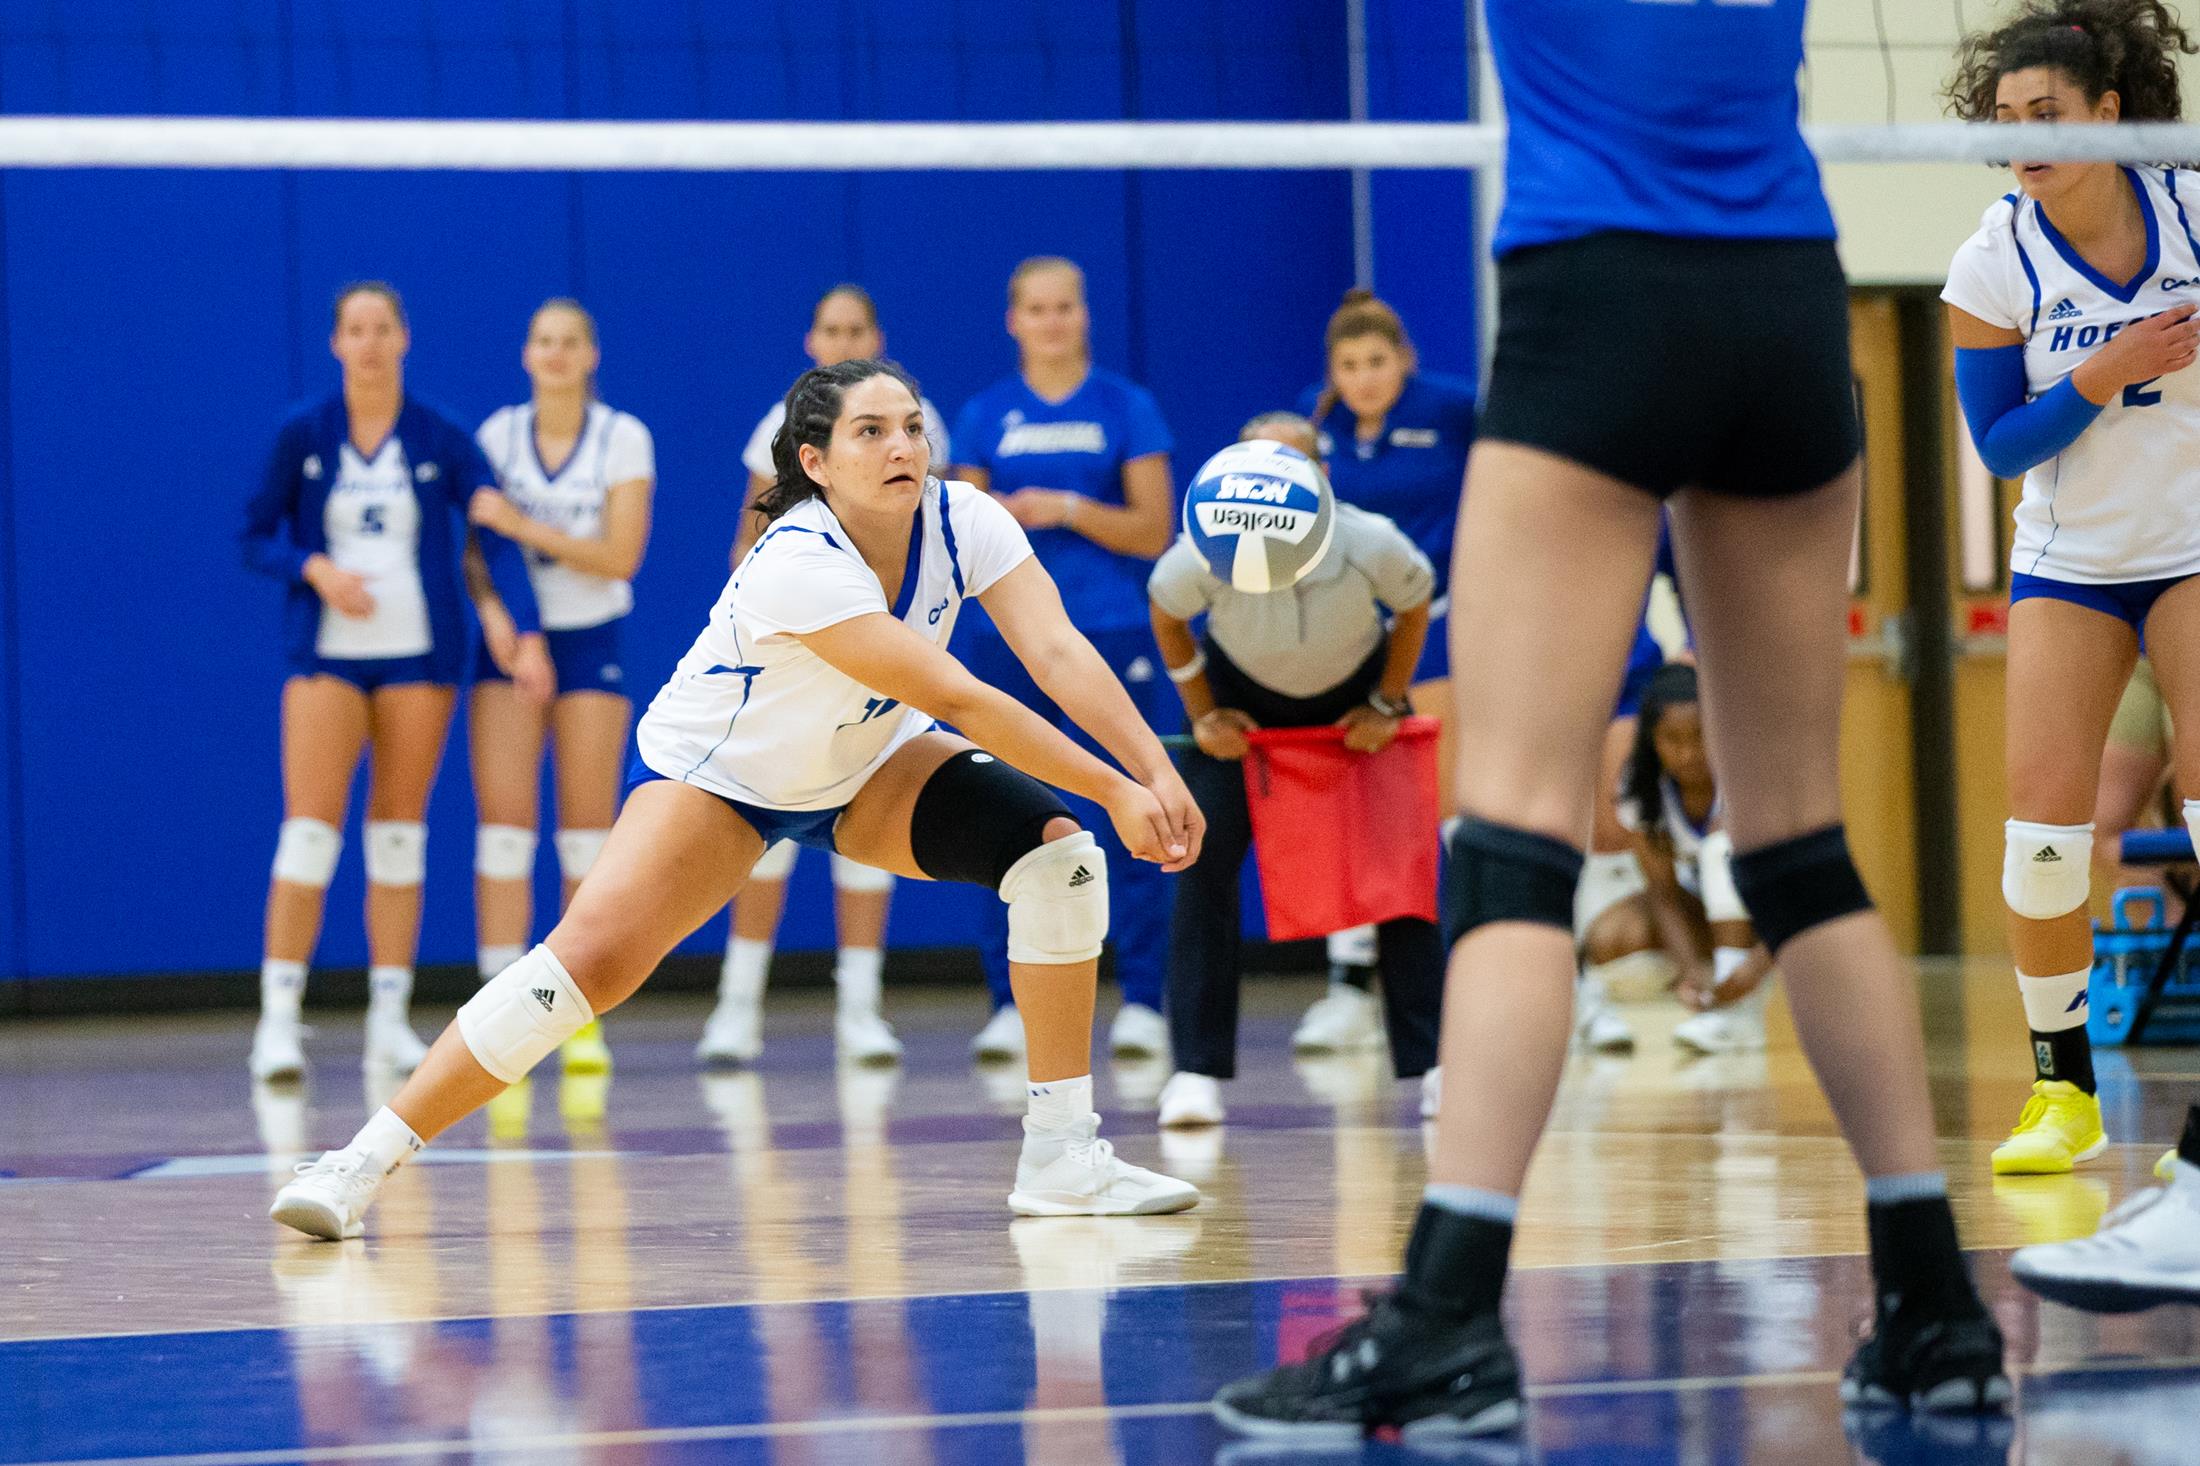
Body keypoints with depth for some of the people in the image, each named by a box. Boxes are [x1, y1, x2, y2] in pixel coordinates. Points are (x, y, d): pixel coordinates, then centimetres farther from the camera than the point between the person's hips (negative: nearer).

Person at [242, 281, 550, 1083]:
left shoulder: (443, 439, 0)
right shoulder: (302, 435, 0)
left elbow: (497, 538, -4)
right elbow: (258, 537, 4)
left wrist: (527, 633, -16)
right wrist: (317, 570, -16)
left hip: (420, 654, 1)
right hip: (327, 652, -1)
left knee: (400, 833, 4)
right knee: (310, 829, -10)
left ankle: (390, 1019, 9)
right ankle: (278, 1020, -9)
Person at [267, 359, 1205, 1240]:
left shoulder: (962, 522, -18)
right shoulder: (797, 566, -36)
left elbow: (1058, 651, -27)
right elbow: (957, 700, -38)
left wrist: (1158, 772, -41)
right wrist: (1113, 789, -38)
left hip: (865, 768, 6)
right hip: (716, 772, -6)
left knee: (1057, 848, -17)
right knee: (590, 954, -25)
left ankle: (1063, 1157, -9)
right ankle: (364, 1162, -17)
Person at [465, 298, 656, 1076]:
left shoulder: (624, 438, -2)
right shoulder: (497, 434, 4)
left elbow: (620, 556, -10)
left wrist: (522, 525, -18)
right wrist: (490, 604, -14)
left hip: (590, 640, -1)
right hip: (511, 640, 1)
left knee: (587, 830, -2)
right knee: (504, 823, -9)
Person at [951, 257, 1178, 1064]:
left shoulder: (1124, 407, 4)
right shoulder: (986, 416, 10)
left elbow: (1154, 532, 0)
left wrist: (1068, 510, -12)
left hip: (1109, 634, -2)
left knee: (1125, 821, -7)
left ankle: (1142, 1000, -2)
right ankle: (1009, 1004, 6)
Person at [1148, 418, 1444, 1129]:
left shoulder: (1372, 545, -33)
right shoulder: (1205, 558, -34)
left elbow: (1415, 607, -9)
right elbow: (1165, 615, -9)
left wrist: (1387, 707, -9)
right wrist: (1203, 714, -9)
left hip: (1356, 692, 0)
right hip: (1243, 695, 0)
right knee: (1205, 858, -14)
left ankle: (1433, 1062, -1)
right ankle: (1197, 1070, -9)